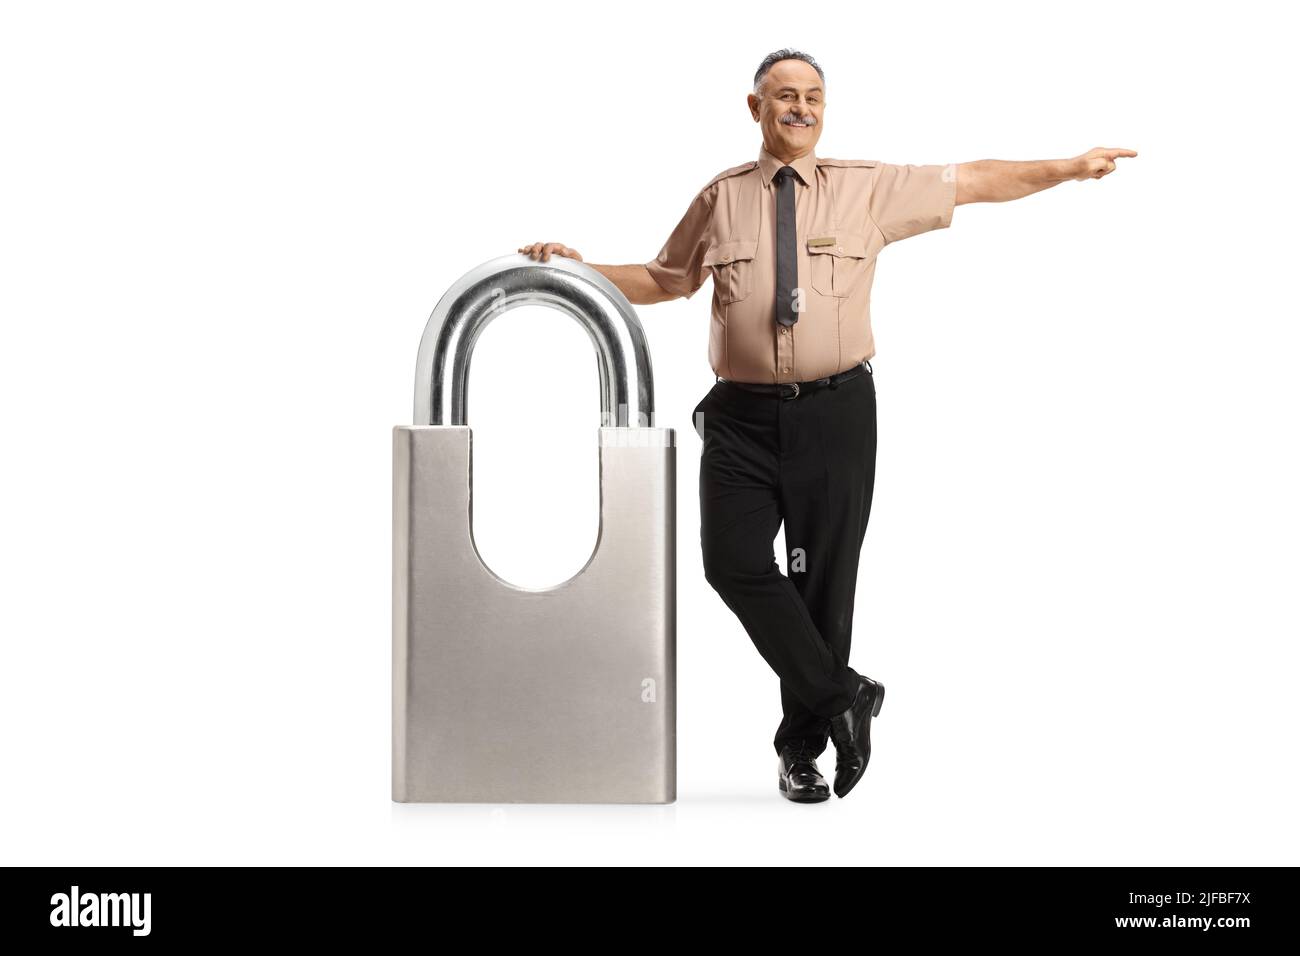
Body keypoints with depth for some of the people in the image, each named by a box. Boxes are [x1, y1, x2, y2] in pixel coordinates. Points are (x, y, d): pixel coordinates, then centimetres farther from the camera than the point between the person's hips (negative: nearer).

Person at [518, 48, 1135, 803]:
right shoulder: (721, 199, 9)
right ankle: (843, 697, 2)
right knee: (735, 563, -14)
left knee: (825, 577, 5)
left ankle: (803, 746, 20)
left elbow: (976, 182, 6)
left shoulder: (870, 188, 5)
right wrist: (580, 268, 11)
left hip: (836, 412, -1)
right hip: (743, 416, 1)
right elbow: (664, 280, 20)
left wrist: (1072, 167, 1)